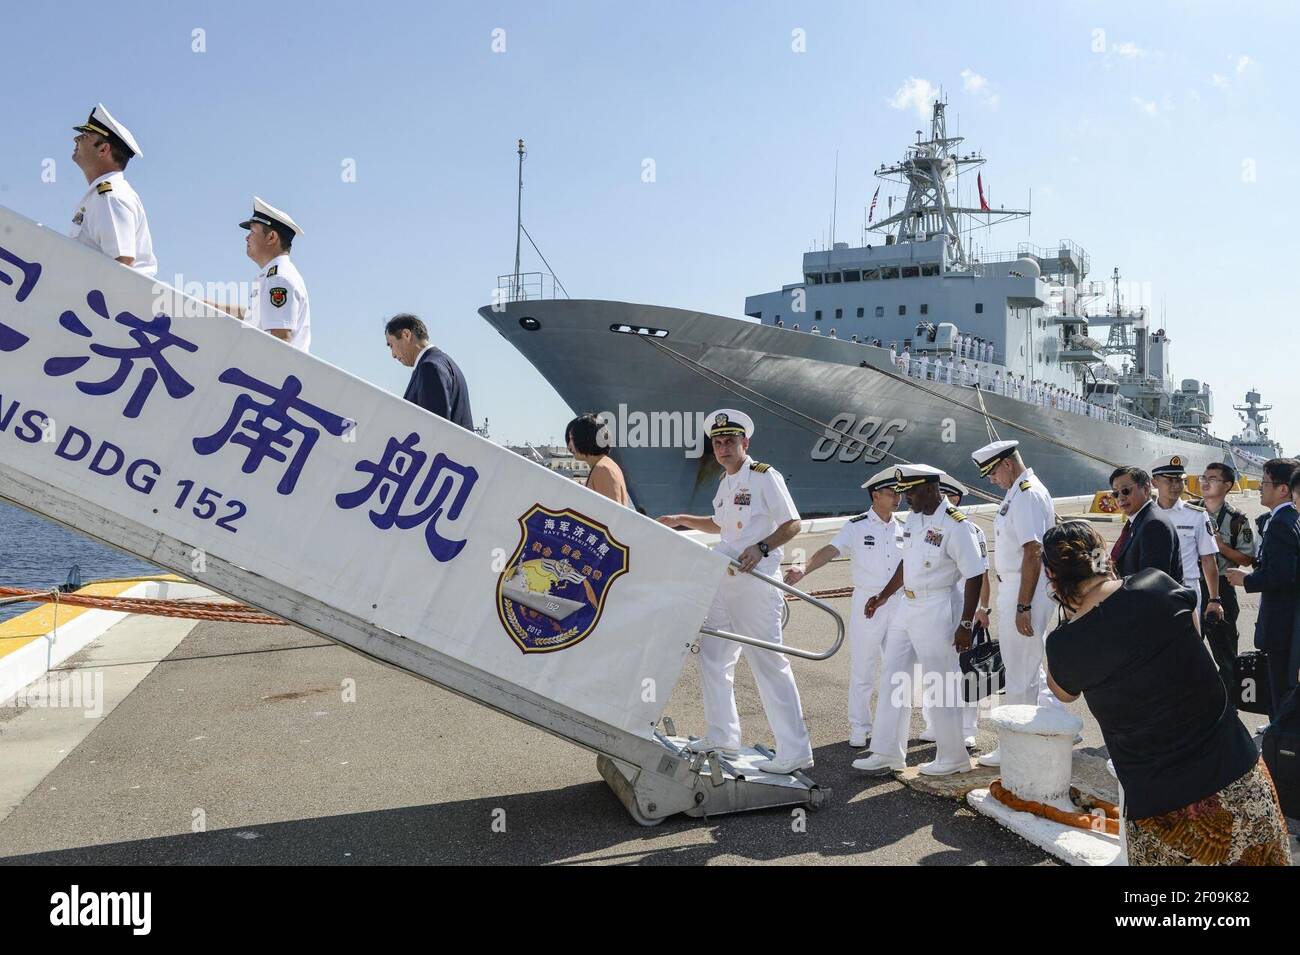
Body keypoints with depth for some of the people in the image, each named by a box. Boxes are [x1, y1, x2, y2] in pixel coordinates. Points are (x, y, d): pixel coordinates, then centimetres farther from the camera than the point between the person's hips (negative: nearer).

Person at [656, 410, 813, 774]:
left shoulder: (764, 477, -8)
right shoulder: (725, 483, 17)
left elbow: (792, 524, -13)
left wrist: (762, 547, -27)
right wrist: (680, 520, 29)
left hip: (755, 582, -9)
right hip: (724, 581, 9)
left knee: (768, 662, -9)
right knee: (712, 656, 14)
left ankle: (794, 751, -3)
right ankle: (722, 737, 28)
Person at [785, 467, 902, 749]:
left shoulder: (902, 529, 8)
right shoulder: (856, 526, -6)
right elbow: (830, 551, -20)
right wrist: (804, 570, -37)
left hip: (898, 602, 4)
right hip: (866, 601, -4)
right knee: (862, 669, 1)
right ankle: (859, 728, 12)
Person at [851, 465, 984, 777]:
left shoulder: (954, 526, -17)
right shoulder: (913, 520, 9)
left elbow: (974, 577, -17)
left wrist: (965, 625, -17)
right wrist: (884, 596, 22)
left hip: (937, 610, -8)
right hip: (907, 607, 9)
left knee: (938, 686, 1)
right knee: (894, 678, 11)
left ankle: (952, 757, 17)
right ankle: (887, 754, 20)